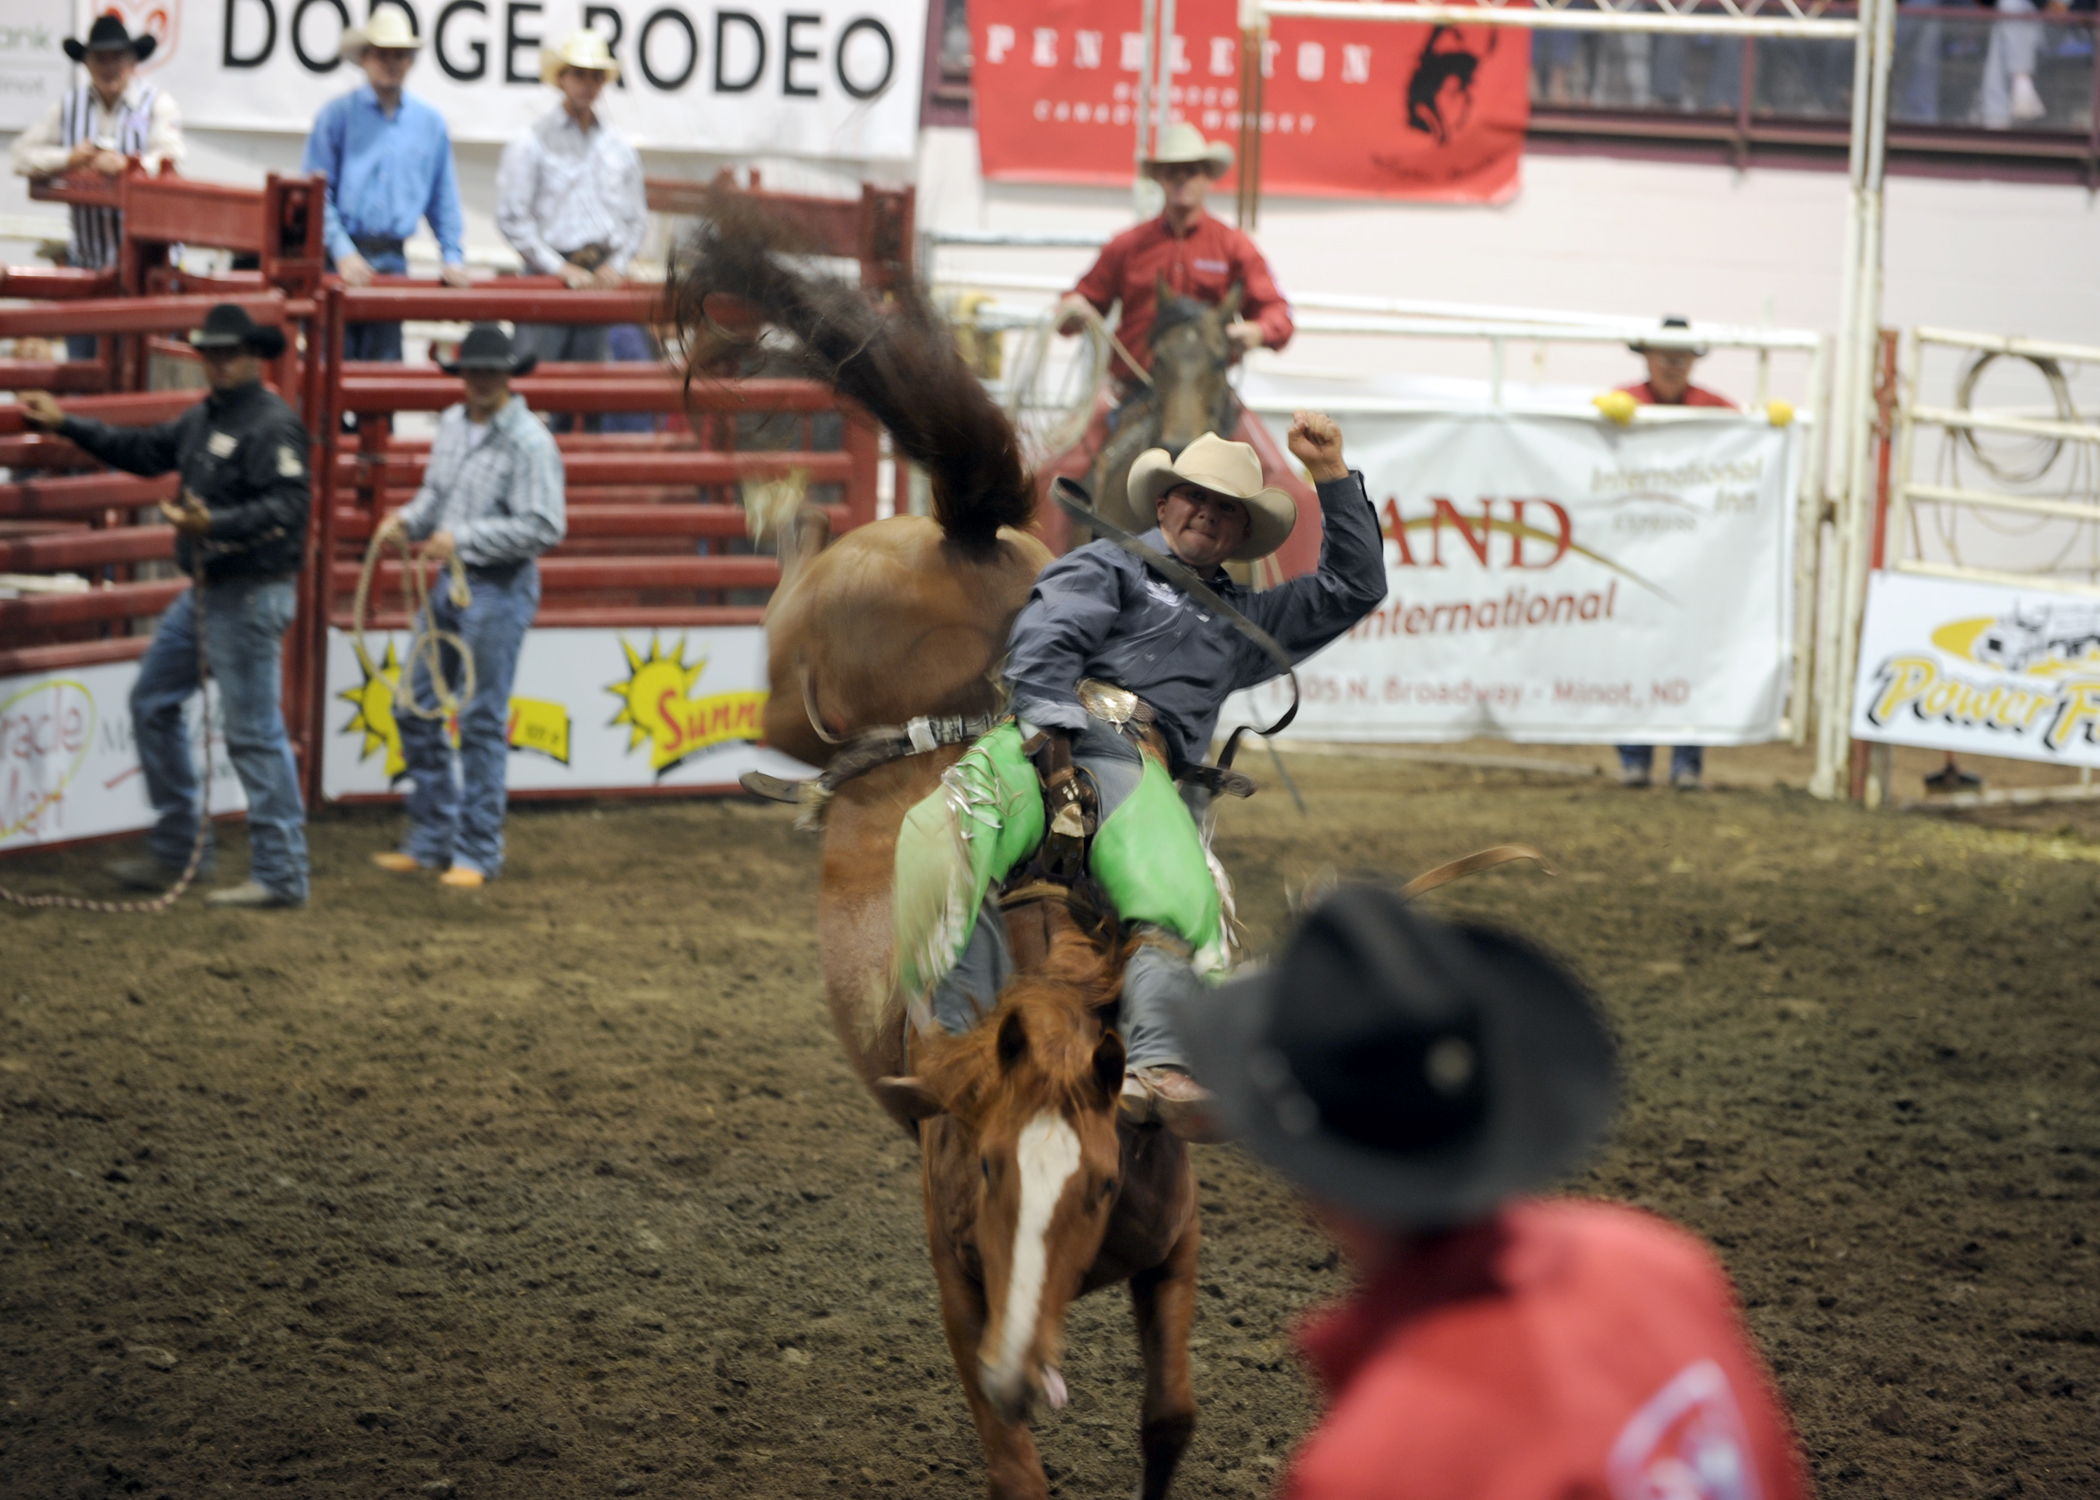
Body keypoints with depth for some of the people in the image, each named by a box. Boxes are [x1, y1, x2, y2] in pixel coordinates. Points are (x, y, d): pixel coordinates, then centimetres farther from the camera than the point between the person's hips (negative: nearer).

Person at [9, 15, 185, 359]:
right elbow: (22, 156, 8)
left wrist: (126, 164, -35)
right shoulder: (68, 107, 12)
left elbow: (168, 158, -16)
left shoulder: (157, 105, 1)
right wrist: (69, 159, -10)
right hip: (87, 259, 3)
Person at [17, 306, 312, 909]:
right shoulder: (205, 417, 13)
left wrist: (215, 524, -37)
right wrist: (65, 424, 22)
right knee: (153, 703, 18)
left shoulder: (273, 425, -17)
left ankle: (280, 876, -4)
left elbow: (289, 502, -26)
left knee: (253, 732, -8)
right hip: (204, 592, 11)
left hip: (250, 595, -11)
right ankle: (176, 848, 26)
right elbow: (144, 451, 24)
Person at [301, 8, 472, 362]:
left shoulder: (430, 123, 12)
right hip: (340, 257, -3)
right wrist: (342, 252, -11)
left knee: (384, 358, 1)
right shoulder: (337, 115, 1)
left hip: (392, 259, 3)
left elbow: (443, 200, 16)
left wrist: (453, 256, 6)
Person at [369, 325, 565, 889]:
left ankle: (478, 852, 5)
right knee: (417, 710, 10)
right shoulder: (452, 424, 10)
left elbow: (543, 526, -20)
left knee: (482, 721, -3)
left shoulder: (529, 442, -14)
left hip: (498, 589, -8)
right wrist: (408, 519, 2)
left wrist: (462, 540, -21)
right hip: (447, 584, 8)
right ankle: (432, 840, 21)